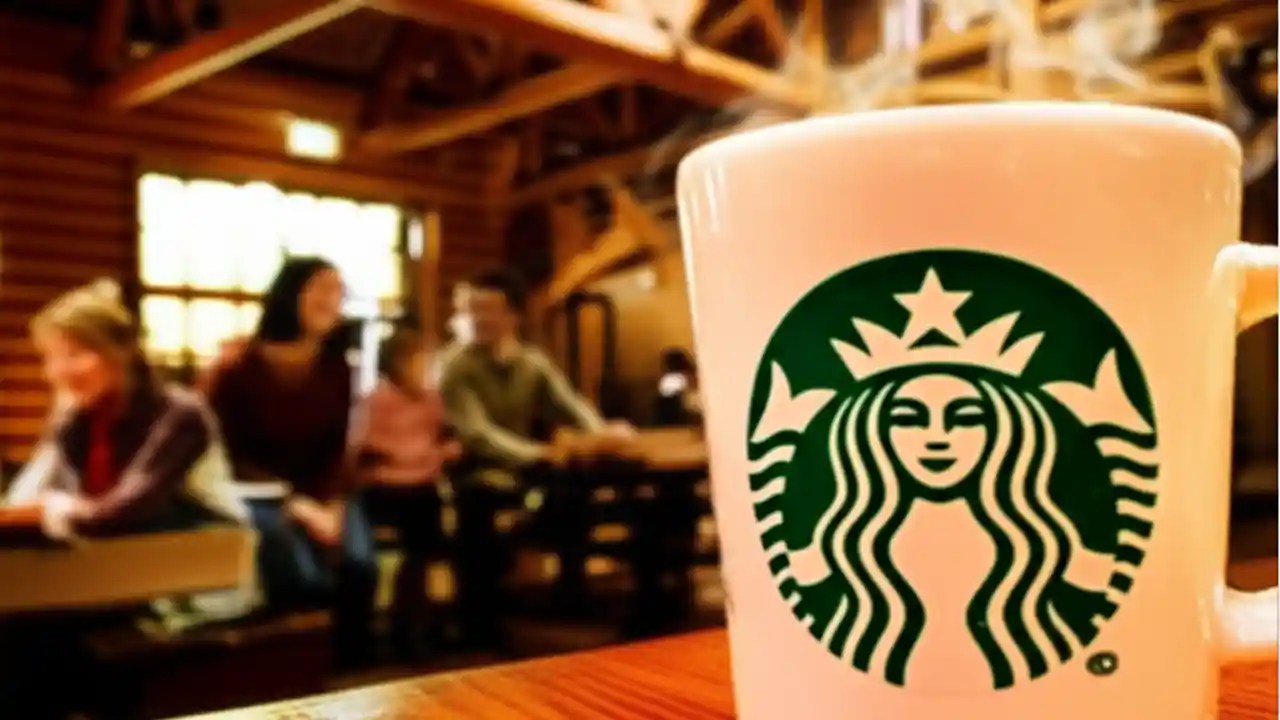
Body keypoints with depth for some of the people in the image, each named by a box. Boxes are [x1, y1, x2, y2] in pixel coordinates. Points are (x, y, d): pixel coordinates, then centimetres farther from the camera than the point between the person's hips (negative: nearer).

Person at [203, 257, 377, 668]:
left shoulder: (337, 370, 1)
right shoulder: (235, 369, -11)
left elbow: (337, 451, 6)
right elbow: (227, 457, -8)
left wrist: (334, 506, -14)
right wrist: (296, 507, -17)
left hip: (322, 496, 4)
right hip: (256, 498, -4)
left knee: (359, 569, -23)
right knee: (306, 579, -28)